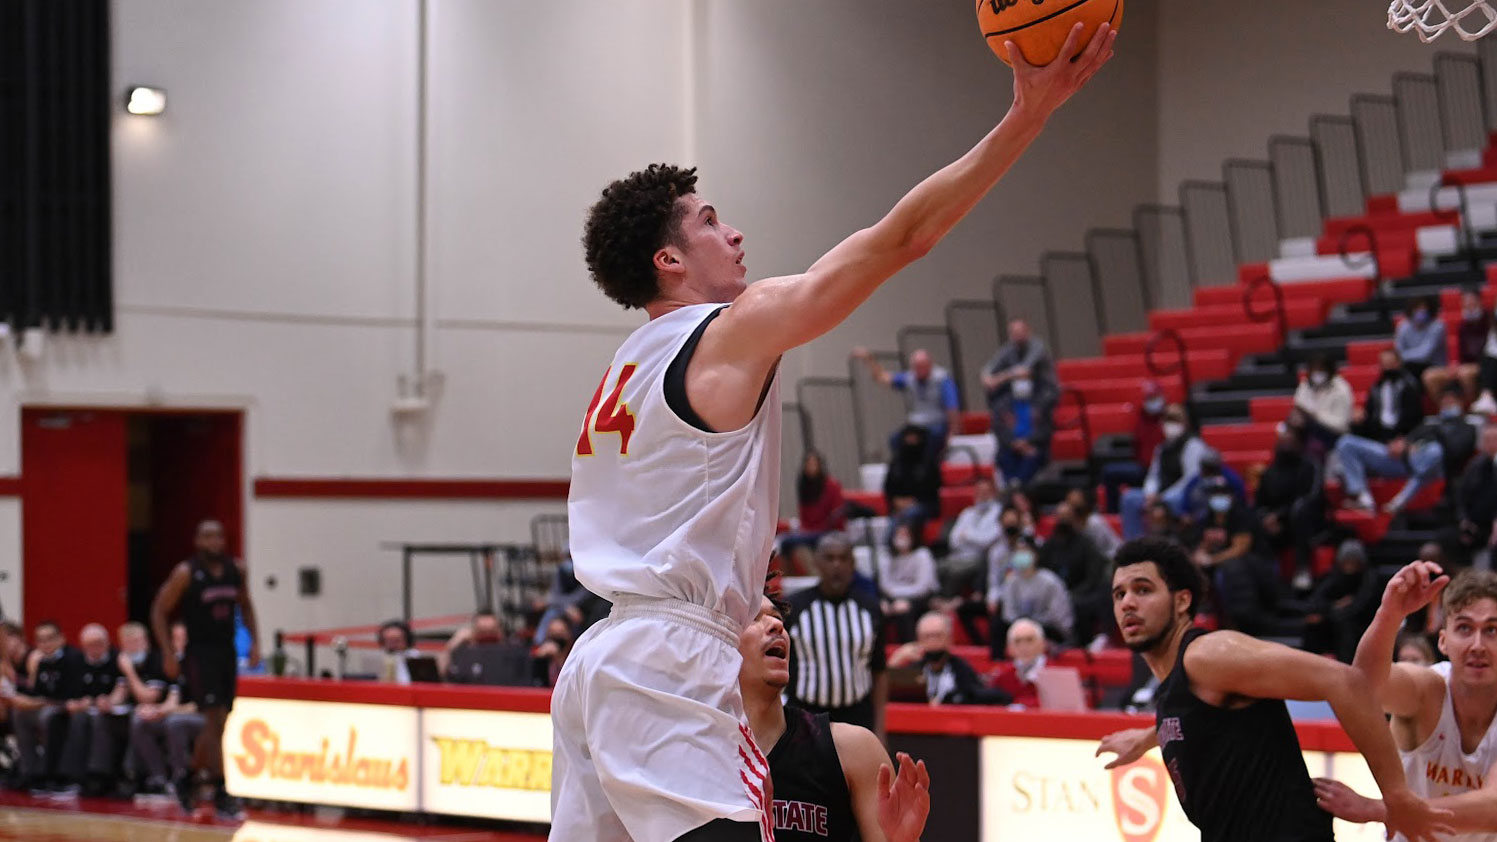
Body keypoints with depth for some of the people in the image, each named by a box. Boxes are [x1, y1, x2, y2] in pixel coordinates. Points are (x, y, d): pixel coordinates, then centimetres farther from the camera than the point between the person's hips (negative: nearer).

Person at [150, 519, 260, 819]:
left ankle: (188, 780, 30)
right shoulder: (186, 573, -11)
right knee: (214, 720, -13)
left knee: (215, 725, 10)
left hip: (227, 653, 6)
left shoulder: (236, 569, 3)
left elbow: (245, 605, 18)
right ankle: (221, 795, -12)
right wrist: (168, 654, -12)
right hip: (199, 653, -6)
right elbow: (159, 611, -6)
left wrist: (254, 641, 6)